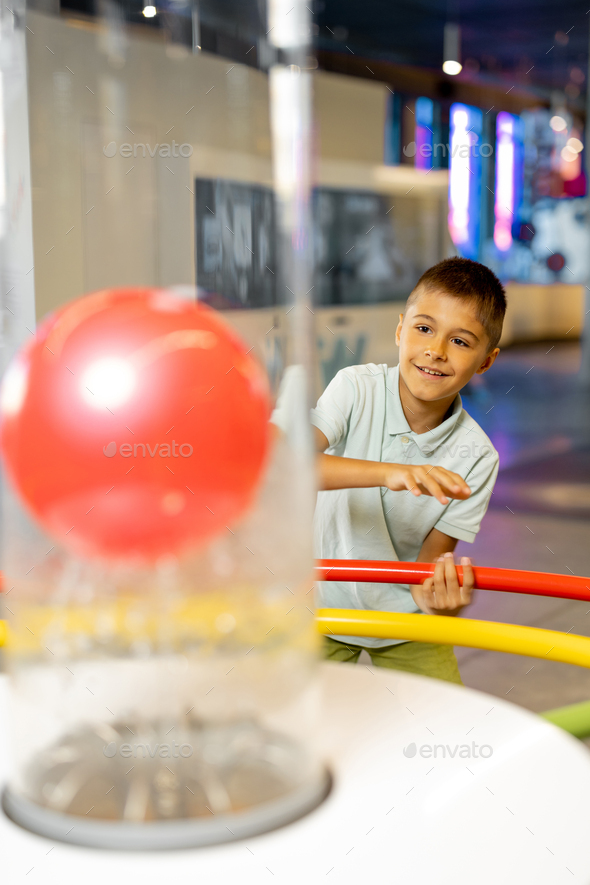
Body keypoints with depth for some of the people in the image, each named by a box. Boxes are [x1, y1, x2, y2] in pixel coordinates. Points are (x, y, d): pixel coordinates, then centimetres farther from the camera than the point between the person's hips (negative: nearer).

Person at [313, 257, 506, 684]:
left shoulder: (475, 457, -15)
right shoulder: (357, 389, -18)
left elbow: (433, 559, -12)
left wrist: (442, 598, -37)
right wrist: (390, 473, -47)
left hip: (407, 622, 1)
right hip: (326, 604, -1)